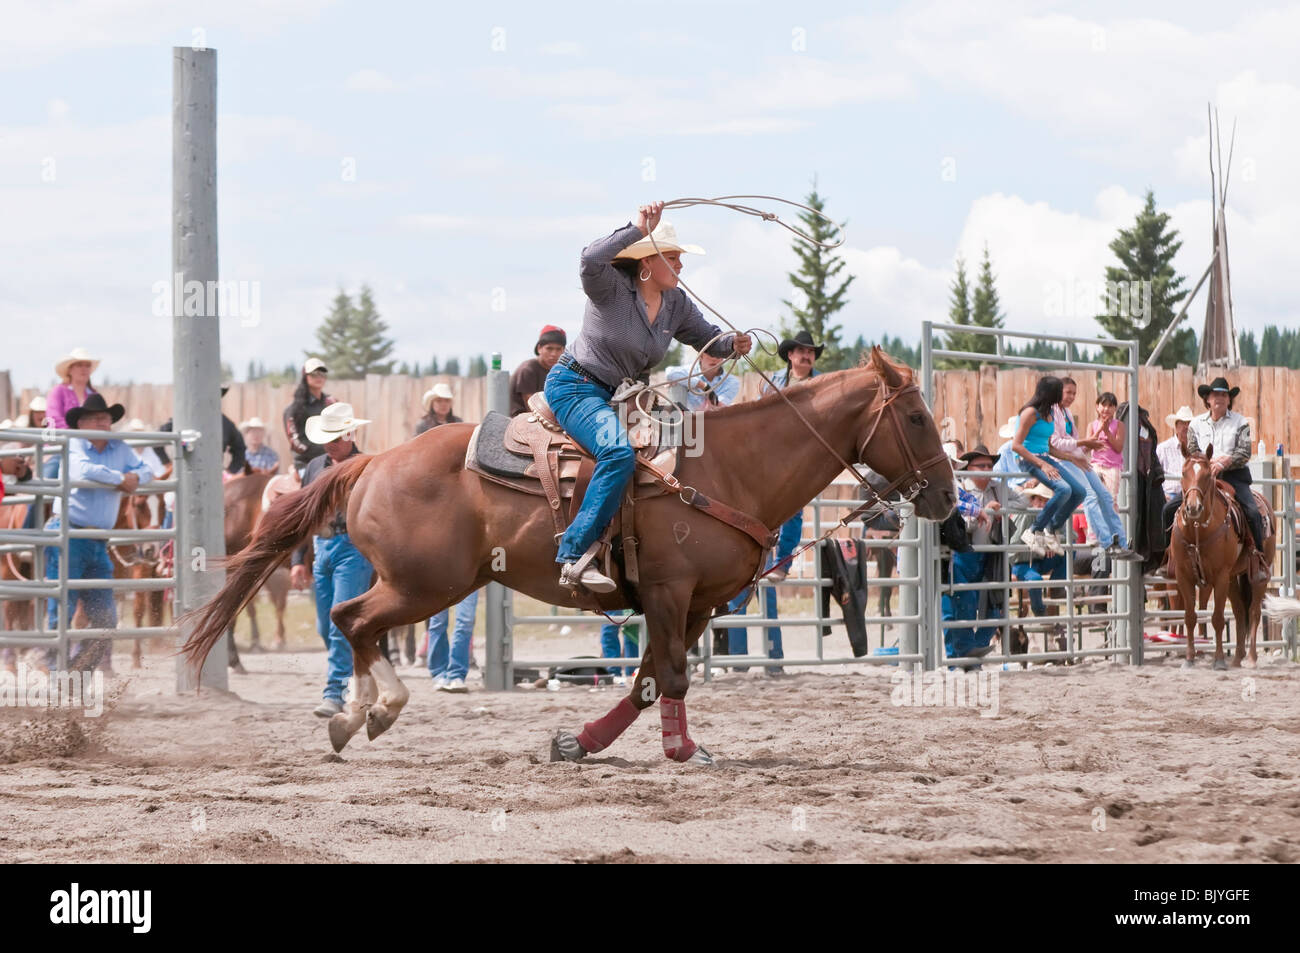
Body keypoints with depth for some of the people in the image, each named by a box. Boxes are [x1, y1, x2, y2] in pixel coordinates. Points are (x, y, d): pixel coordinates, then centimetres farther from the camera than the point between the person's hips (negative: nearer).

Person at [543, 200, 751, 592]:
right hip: (574, 387, -9)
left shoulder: (677, 304, 4)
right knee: (619, 452, -32)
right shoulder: (611, 287, -15)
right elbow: (592, 258, -37)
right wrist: (639, 229, -38)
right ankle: (575, 554, -34)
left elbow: (708, 337, 11)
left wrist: (733, 343, -12)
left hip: (621, 396, 9)